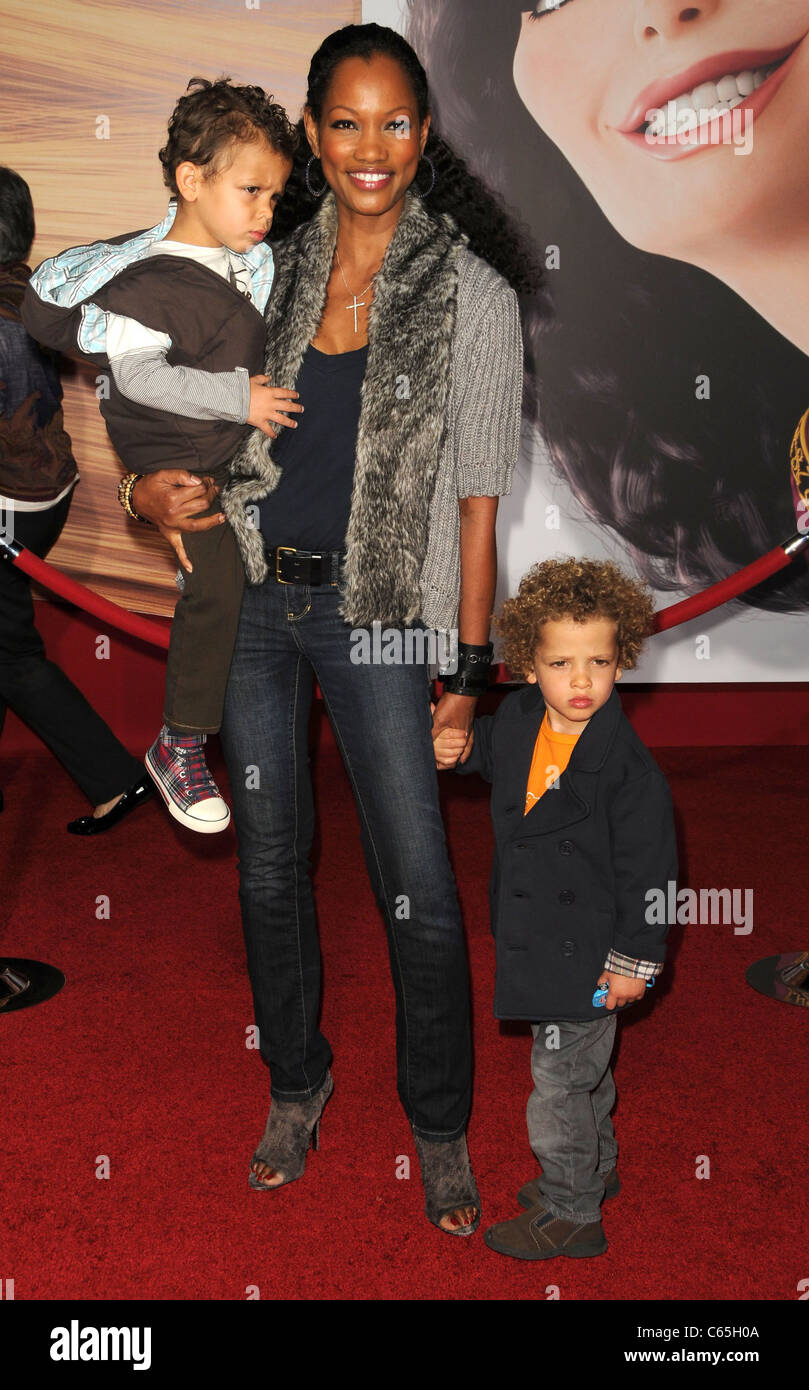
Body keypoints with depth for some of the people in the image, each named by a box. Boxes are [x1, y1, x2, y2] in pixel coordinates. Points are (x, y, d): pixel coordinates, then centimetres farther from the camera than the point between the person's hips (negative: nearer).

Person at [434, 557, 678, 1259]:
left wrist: (634, 960, -13)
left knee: (558, 1082, 5)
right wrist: (456, 748, -1)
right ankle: (595, 1169, 49)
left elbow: (648, 872, -18)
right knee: (585, 1069, 27)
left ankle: (571, 1214, 26)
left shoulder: (628, 766, -25)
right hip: (537, 938, 7)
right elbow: (491, 747, 20)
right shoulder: (519, 717, -6)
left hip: (589, 953, -7)